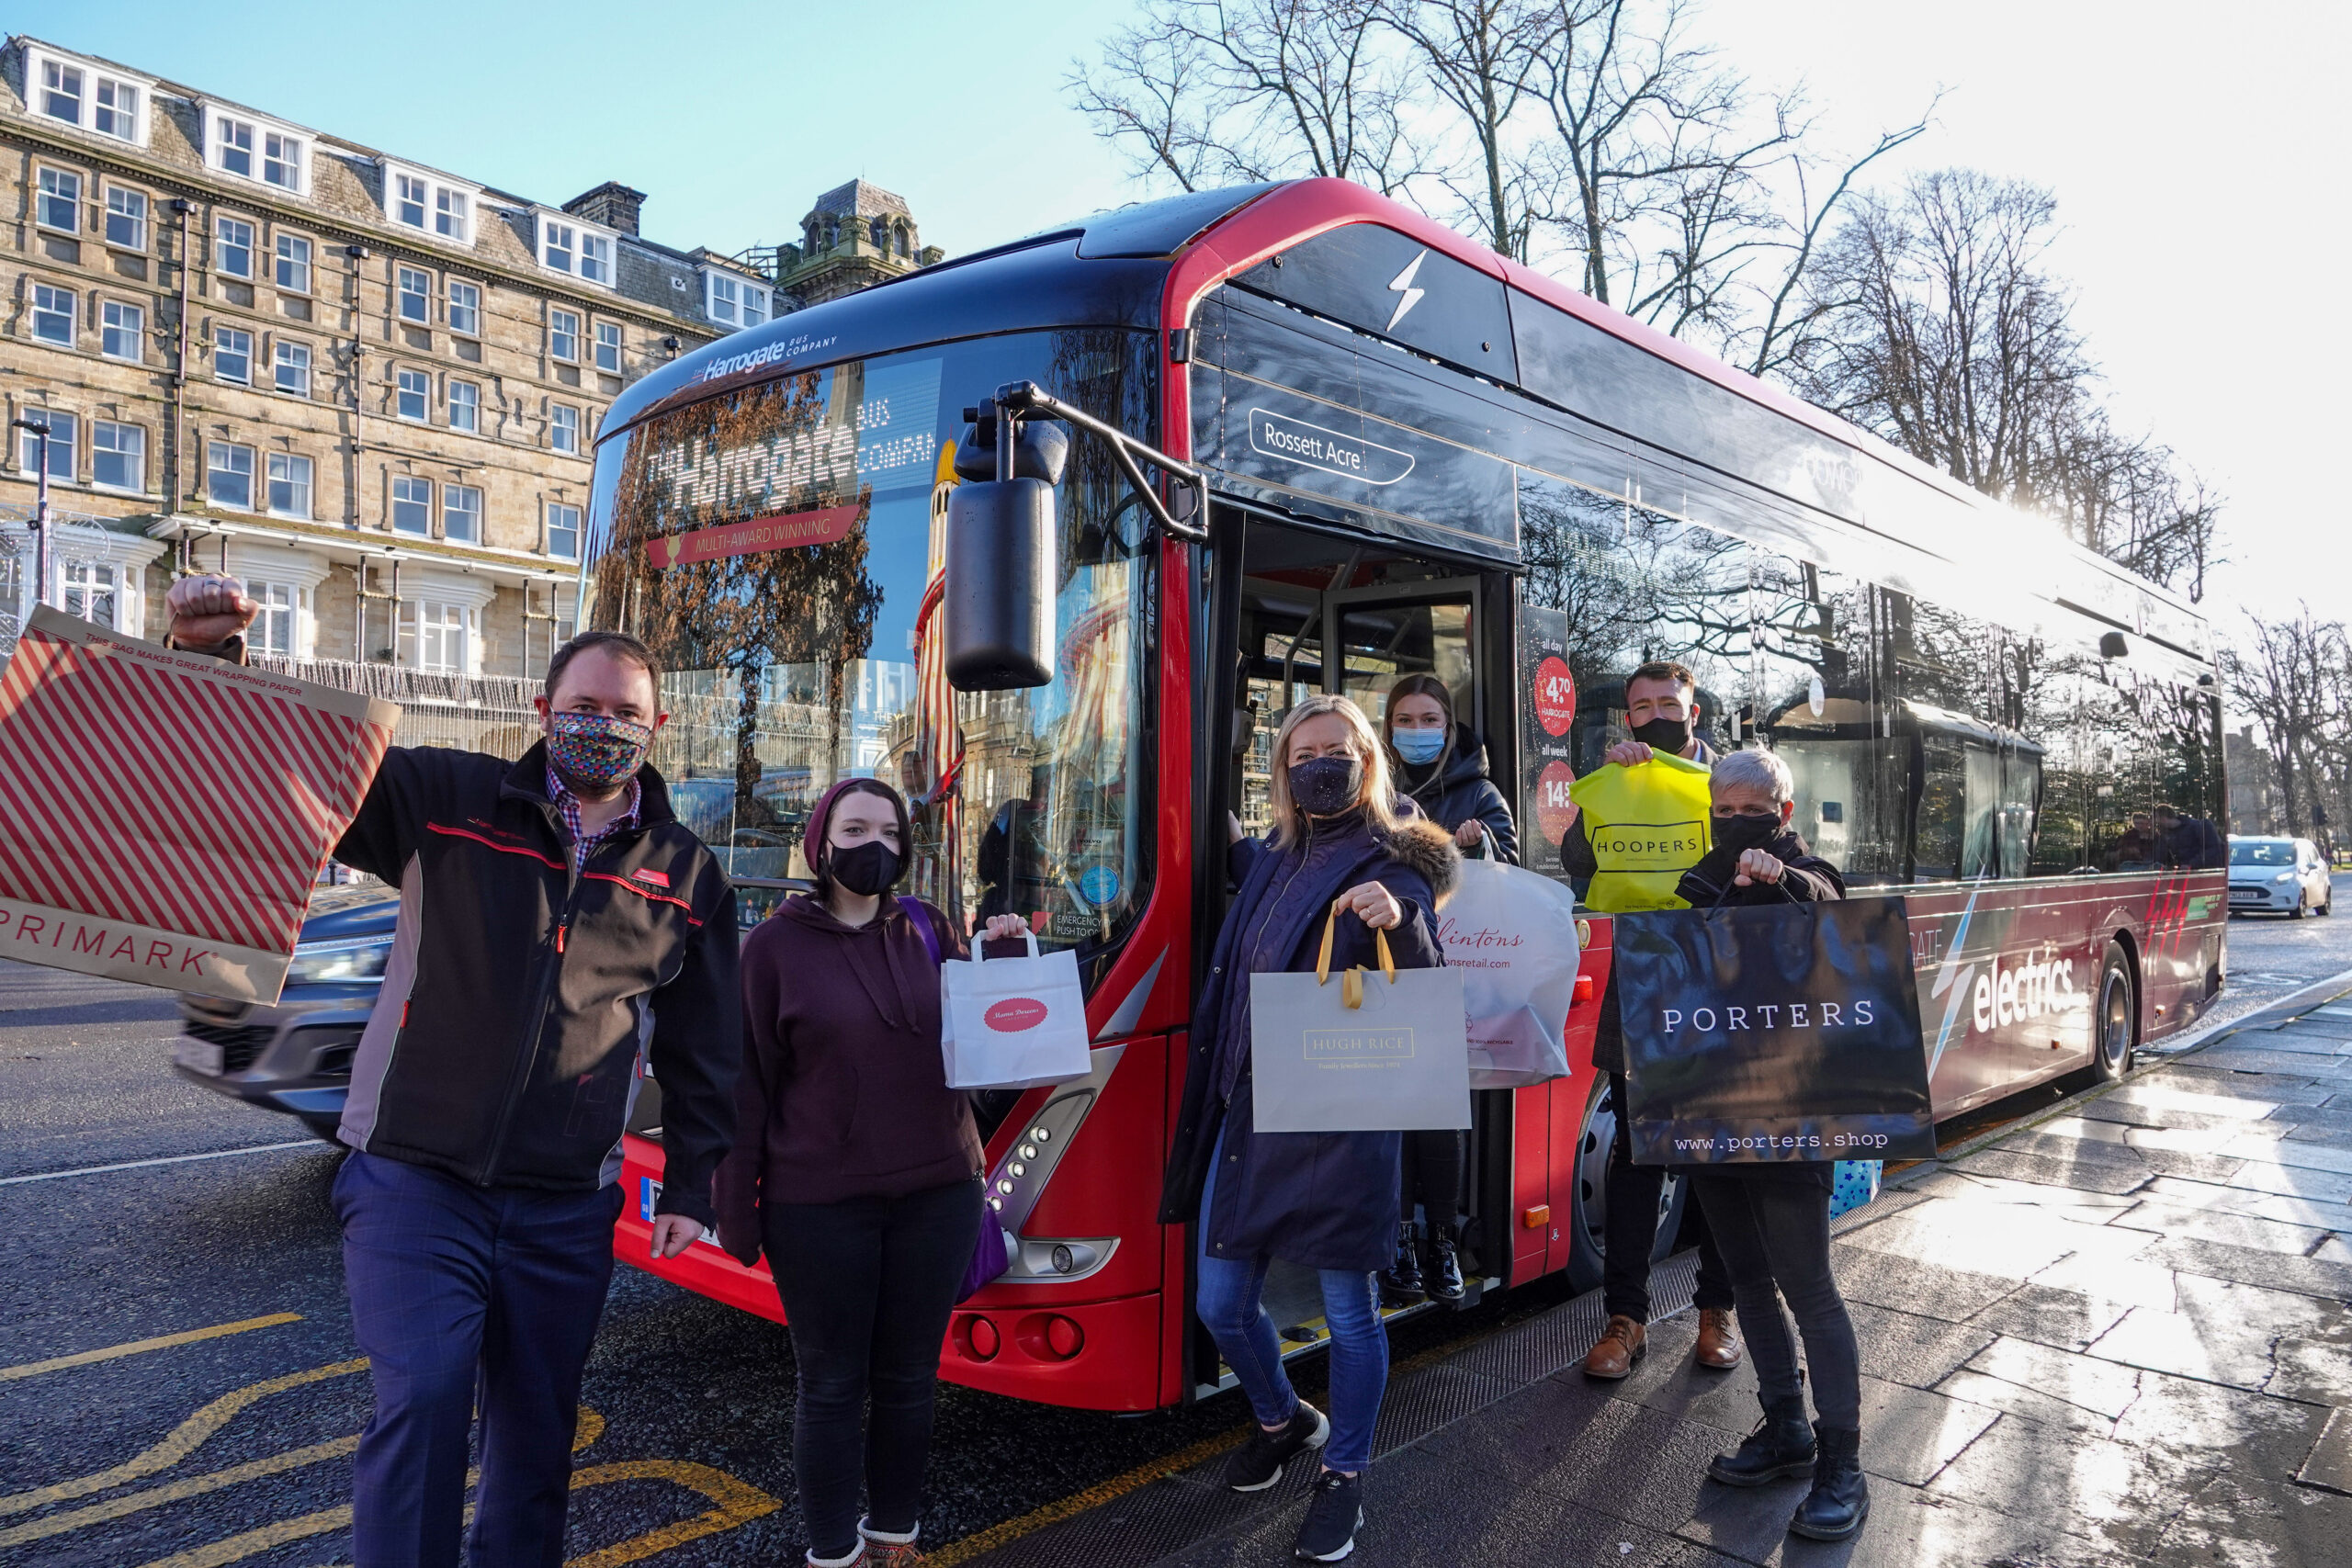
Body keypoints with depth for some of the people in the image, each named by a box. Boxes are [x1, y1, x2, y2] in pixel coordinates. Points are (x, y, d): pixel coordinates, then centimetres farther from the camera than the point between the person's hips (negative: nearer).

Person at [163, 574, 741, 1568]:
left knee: (538, 1436, 13)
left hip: (566, 1207, 2)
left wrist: (690, 1188, 9)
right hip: (415, 1177, -2)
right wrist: (215, 662, -21)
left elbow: (702, 1049, 10)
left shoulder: (687, 876, 4)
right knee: (422, 1396, -17)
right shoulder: (446, 802, -1)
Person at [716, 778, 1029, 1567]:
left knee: (909, 1378, 14)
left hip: (935, 1195, 3)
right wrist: (739, 1209, -3)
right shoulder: (776, 944, -3)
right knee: (832, 1385, 8)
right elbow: (749, 1082, -2)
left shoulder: (930, 931, 6)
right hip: (819, 1204, -3)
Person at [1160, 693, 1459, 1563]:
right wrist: (1235, 848, 17)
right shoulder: (1274, 859, 11)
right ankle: (1282, 1420, 42)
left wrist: (1402, 924, -36)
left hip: (1340, 1126, -6)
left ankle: (1344, 1476, 29)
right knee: (1222, 1304, 14)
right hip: (1246, 1114, 6)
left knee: (1348, 1310, 6)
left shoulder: (1389, 867, -7)